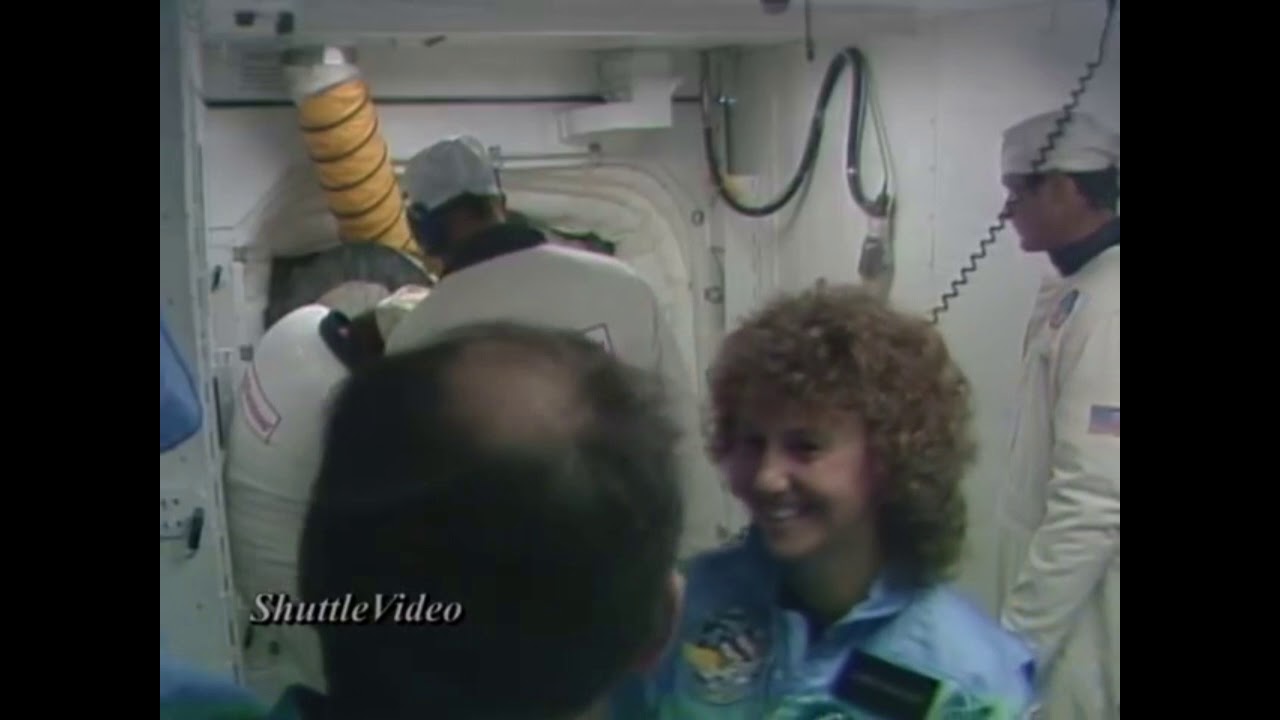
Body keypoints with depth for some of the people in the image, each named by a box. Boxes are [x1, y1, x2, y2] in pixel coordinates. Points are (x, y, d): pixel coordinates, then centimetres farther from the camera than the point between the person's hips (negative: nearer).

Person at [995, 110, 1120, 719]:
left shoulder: (1103, 307, -23)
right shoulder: (1074, 292, 9)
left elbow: (1092, 505, -27)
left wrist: (1017, 642, -21)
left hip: (1080, 629, -9)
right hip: (1060, 600, 9)